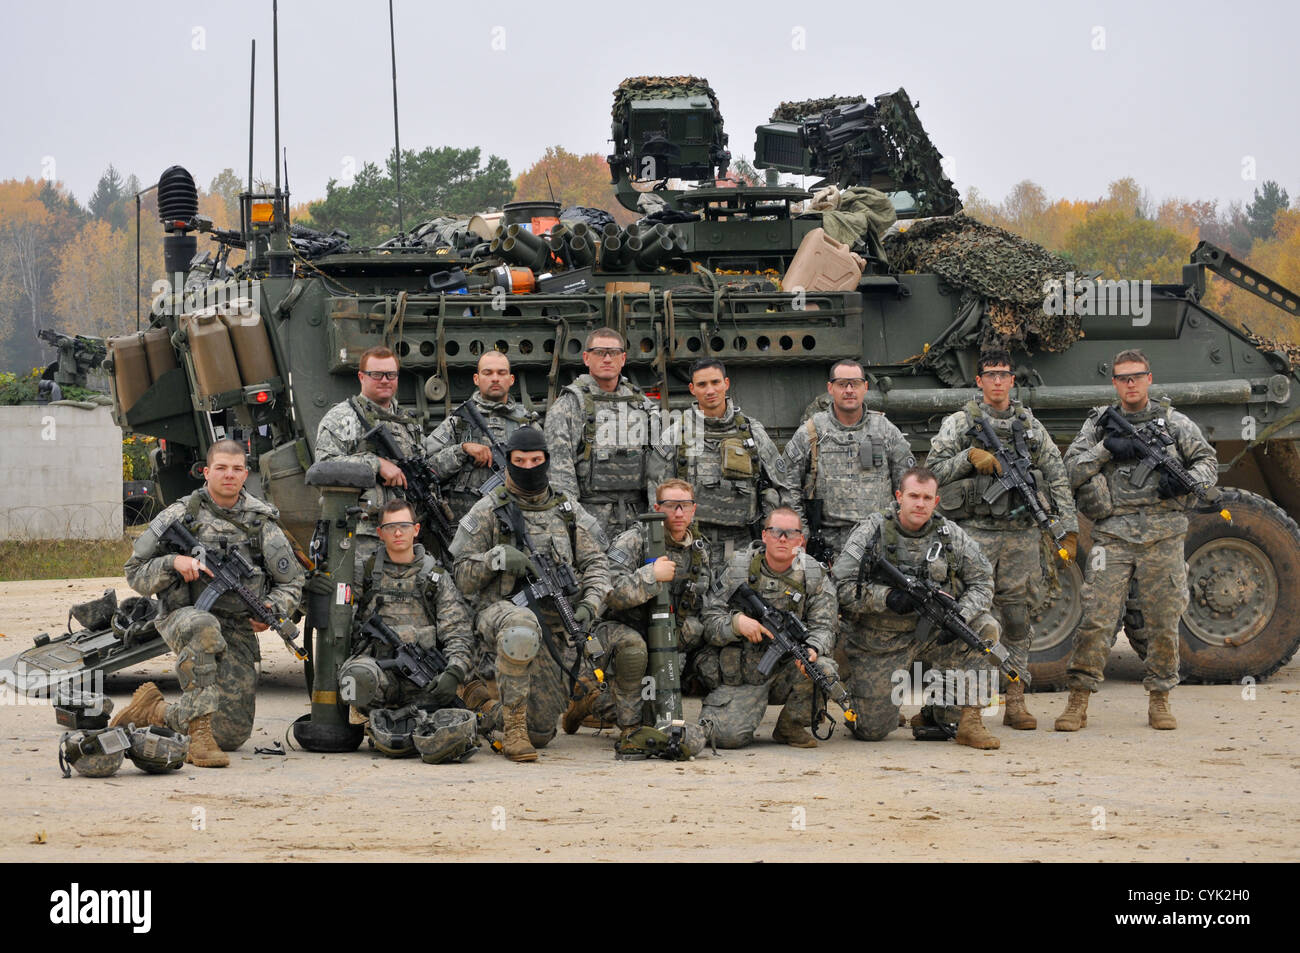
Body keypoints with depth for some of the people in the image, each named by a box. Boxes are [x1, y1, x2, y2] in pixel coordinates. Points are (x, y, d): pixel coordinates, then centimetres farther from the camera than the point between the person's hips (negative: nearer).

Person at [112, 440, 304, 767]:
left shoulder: (261, 520, 8)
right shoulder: (180, 515, 2)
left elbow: (291, 582, 14)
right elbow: (135, 574, 4)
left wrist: (272, 611, -6)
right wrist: (174, 563, -15)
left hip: (238, 632, 3)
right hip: (184, 616, -3)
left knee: (232, 735, -1)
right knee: (204, 628, -43)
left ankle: (155, 711, 25)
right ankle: (200, 736, -37)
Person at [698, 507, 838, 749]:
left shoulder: (814, 576, 1)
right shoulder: (739, 568, -3)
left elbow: (823, 627, -4)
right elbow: (708, 620, -2)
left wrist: (812, 649, -28)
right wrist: (736, 623, -24)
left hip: (787, 672, 2)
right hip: (741, 677, -2)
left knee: (823, 669, -30)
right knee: (727, 735, -24)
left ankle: (790, 727, -2)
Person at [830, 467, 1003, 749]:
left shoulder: (951, 535, -1)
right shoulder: (870, 533, -10)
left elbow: (981, 582, 2)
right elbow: (841, 586, -14)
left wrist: (960, 615, -18)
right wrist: (886, 598, -29)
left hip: (931, 635, 3)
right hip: (880, 646, -3)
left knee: (984, 628, -23)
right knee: (872, 730, -10)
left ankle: (969, 721, -15)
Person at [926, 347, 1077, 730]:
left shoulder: (1031, 426, 13)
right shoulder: (958, 424, 5)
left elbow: (1057, 479, 12)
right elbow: (932, 470, 1)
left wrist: (1068, 528, 5)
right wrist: (969, 458, -15)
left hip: (1021, 532, 3)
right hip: (975, 531, -3)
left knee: (1017, 618, 4)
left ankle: (1015, 702, 9)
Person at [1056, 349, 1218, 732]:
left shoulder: (1174, 423, 11)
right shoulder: (1098, 424, 12)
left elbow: (1208, 462, 12)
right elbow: (1071, 470, 6)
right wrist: (1105, 449, -9)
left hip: (1163, 535, 1)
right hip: (1113, 534, 0)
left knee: (1164, 621, 2)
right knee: (1096, 617, -7)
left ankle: (1159, 700, 14)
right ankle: (1078, 703, -2)